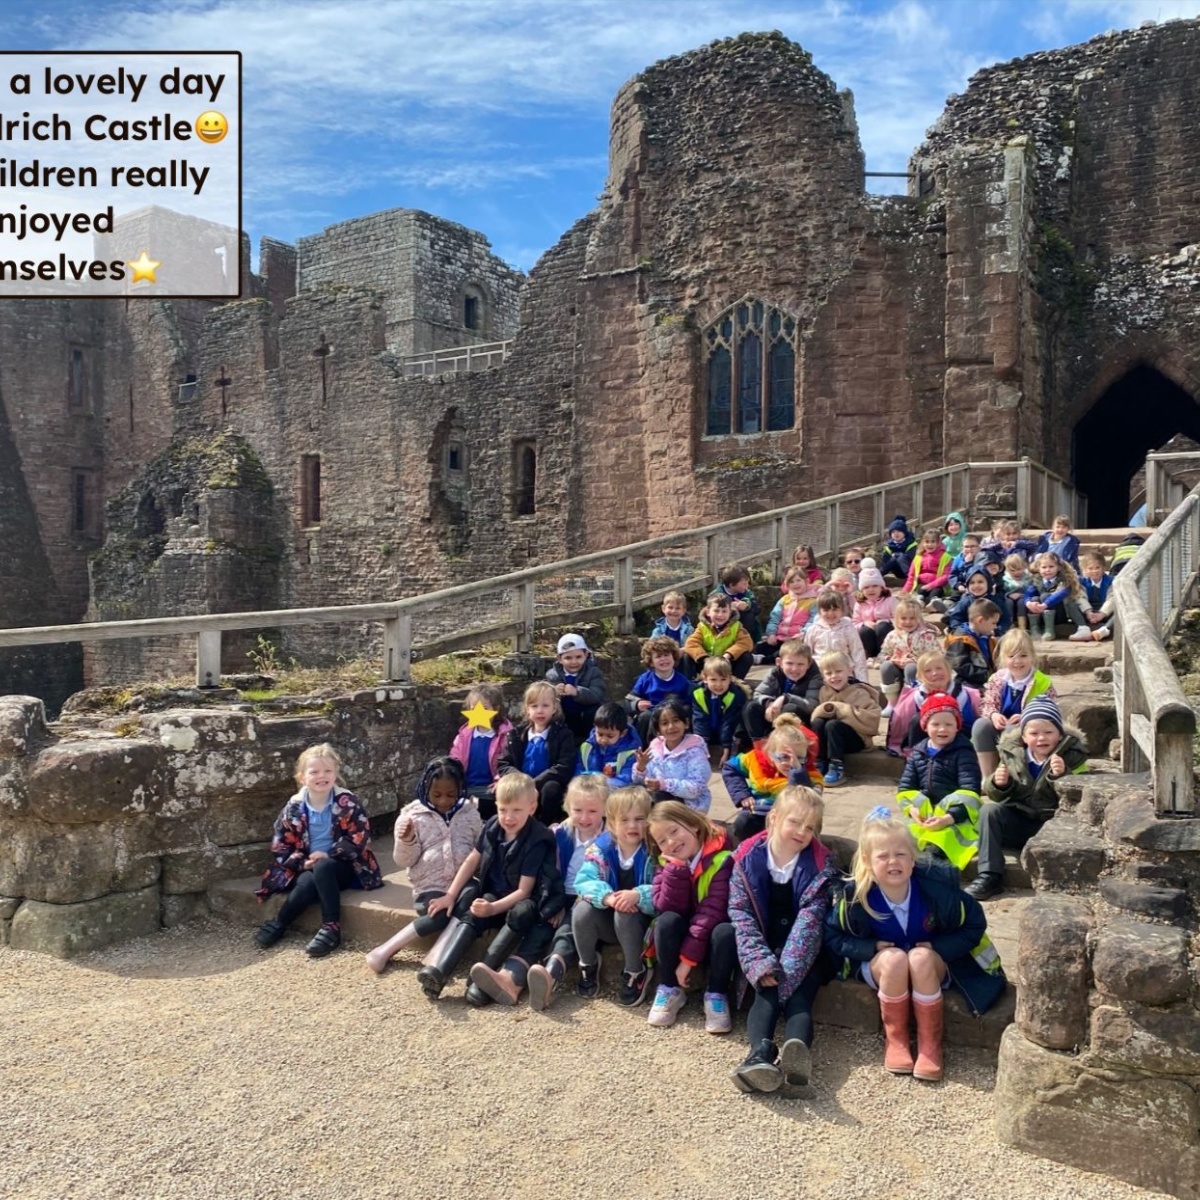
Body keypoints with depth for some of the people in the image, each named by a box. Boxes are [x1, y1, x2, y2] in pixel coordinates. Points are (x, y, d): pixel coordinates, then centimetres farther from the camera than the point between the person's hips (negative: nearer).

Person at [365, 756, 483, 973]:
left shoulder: (469, 812, 9)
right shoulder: (413, 816, 2)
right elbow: (404, 862, 2)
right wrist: (406, 841, -18)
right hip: (430, 887, -2)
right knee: (445, 914, -32)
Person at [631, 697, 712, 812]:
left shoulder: (694, 750, -13)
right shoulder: (655, 747, 3)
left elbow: (696, 788, -23)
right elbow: (640, 782, 3)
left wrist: (663, 785, -31)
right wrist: (641, 767, -17)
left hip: (690, 804, -5)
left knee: (660, 797, -30)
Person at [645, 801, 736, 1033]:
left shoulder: (722, 859, -21)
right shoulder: (666, 863, -5)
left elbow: (712, 911, -26)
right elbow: (667, 908, -17)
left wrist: (688, 957, -26)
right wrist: (677, 867, -28)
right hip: (684, 935, 3)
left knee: (726, 932, -35)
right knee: (667, 920, -27)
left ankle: (716, 994, -11)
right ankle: (670, 989, -8)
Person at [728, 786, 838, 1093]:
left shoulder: (821, 864, -6)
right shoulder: (748, 857, -4)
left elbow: (811, 917, -15)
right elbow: (740, 913, -9)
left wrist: (785, 969, -26)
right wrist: (760, 962, -23)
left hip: (802, 955, 0)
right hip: (765, 950, 1)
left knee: (798, 993, -26)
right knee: (767, 992, -26)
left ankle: (795, 1049, -54)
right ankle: (761, 1053, -50)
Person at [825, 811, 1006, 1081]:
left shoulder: (936, 885, -22)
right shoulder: (853, 896, -21)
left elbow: (975, 925, -7)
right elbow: (833, 937, -6)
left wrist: (936, 948, -19)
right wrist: (873, 947, -21)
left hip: (933, 964, 0)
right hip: (880, 965, 0)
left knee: (920, 958, -34)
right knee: (895, 959, -34)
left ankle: (930, 1044, -15)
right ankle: (896, 1040, -13)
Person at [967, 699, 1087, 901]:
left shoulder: (1072, 756, -3)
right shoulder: (1012, 753, 4)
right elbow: (996, 797, 10)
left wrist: (1062, 775, -31)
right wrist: (998, 784, -14)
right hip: (1019, 820, 3)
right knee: (989, 810, -22)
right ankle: (989, 876, -21)